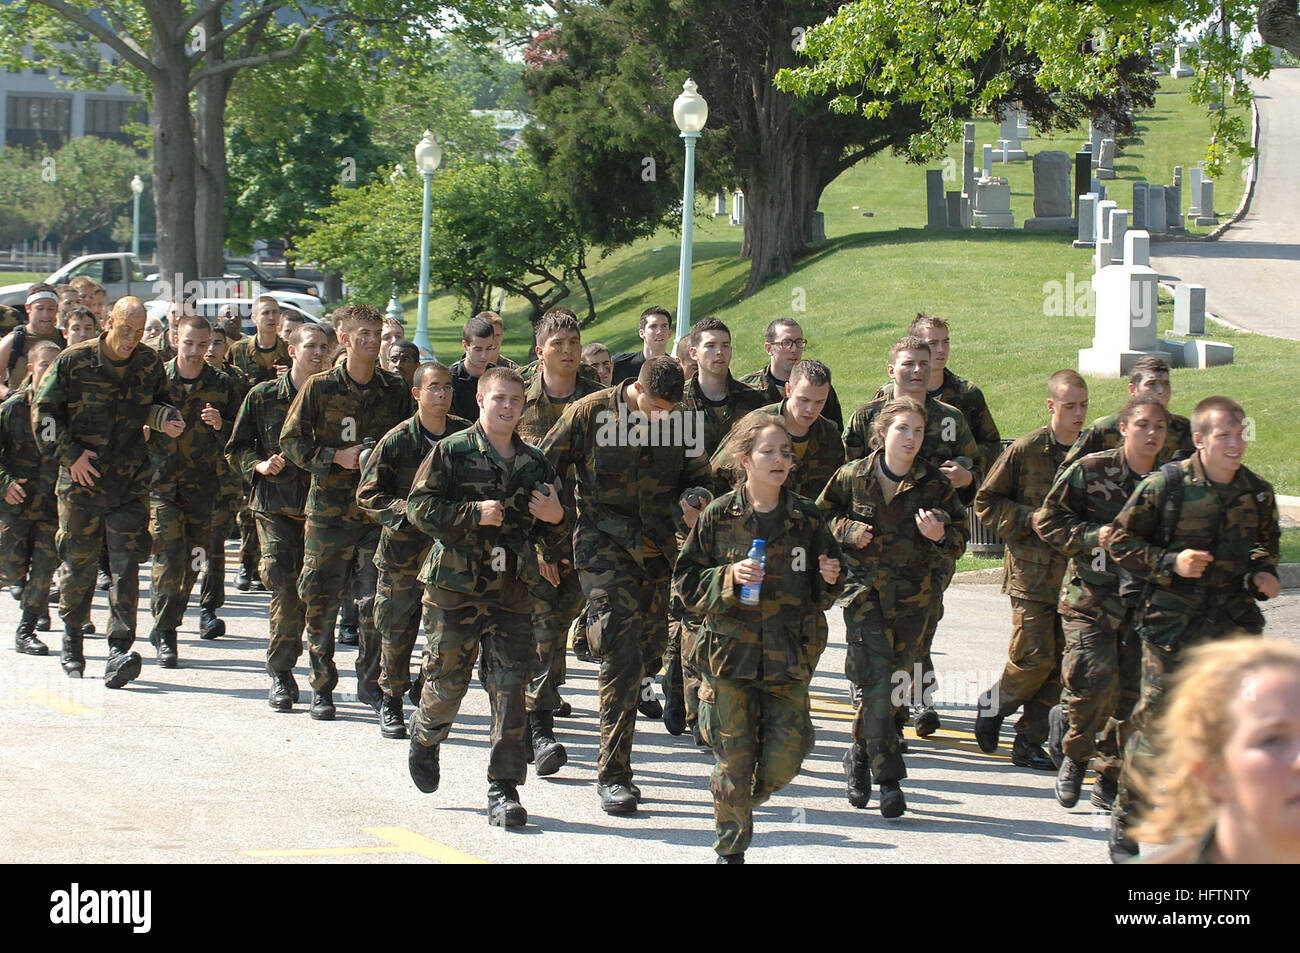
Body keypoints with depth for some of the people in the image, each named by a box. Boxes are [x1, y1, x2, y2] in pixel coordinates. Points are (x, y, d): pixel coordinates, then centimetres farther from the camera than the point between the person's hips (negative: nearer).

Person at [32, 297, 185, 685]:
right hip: (81, 480, -1)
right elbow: (43, 412, 0)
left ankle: (119, 650, -14)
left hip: (130, 484, 1)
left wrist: (166, 420, -5)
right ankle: (72, 637, 31)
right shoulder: (73, 362, -5)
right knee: (79, 565, 8)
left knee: (126, 564, -10)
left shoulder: (149, 365, 3)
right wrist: (70, 455, -9)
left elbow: (156, 405, 19)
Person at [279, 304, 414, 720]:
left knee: (377, 603, -2)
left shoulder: (395, 390, 7)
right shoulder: (320, 387, -1)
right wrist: (337, 457, -12)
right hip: (330, 509, -1)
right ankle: (322, 688, 14)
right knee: (321, 603, 2)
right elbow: (291, 440, 0)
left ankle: (370, 683, 14)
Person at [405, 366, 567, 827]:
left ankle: (503, 789, -3)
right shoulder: (452, 452, 0)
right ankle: (425, 735, 38)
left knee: (510, 685, -6)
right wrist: (473, 513, -17)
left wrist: (554, 519, -4)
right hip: (455, 585, -3)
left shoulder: (534, 463, 13)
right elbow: (419, 507, -7)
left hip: (512, 589, 3)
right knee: (448, 680, 4)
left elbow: (550, 536, 19)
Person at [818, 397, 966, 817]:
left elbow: (957, 544, 4)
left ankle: (861, 754, 30)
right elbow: (823, 515, 14)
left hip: (911, 593, 2)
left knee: (896, 683, 5)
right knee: (878, 680, -14)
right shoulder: (853, 476, -1)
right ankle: (888, 780, -11)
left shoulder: (935, 484, -1)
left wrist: (939, 537, -18)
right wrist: (849, 531, -6)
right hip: (864, 589, -2)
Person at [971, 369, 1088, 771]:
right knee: (1034, 658, -10)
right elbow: (986, 502, -1)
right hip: (1032, 571, -4)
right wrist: (1030, 519, -12)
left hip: (1076, 570, 4)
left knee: (1062, 664, 2)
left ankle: (1029, 741, 12)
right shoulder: (1026, 450, -6)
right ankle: (993, 705, 18)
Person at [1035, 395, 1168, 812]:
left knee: (1133, 693, 1)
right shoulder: (1091, 470, -5)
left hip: (1143, 600, 3)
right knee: (1096, 681, -16)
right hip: (1091, 594, -3)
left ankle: (1110, 782, 16)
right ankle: (1075, 756, 11)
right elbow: (1048, 519, -1)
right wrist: (1093, 536, -13)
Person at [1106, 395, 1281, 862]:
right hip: (1173, 624, -3)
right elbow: (1120, 542, -1)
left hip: (1234, 622, 3)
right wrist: (1171, 562, -14)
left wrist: (1262, 574, 2)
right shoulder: (1166, 484, -8)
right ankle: (1125, 823, 14)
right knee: (1156, 720, -2)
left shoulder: (1258, 492, 5)